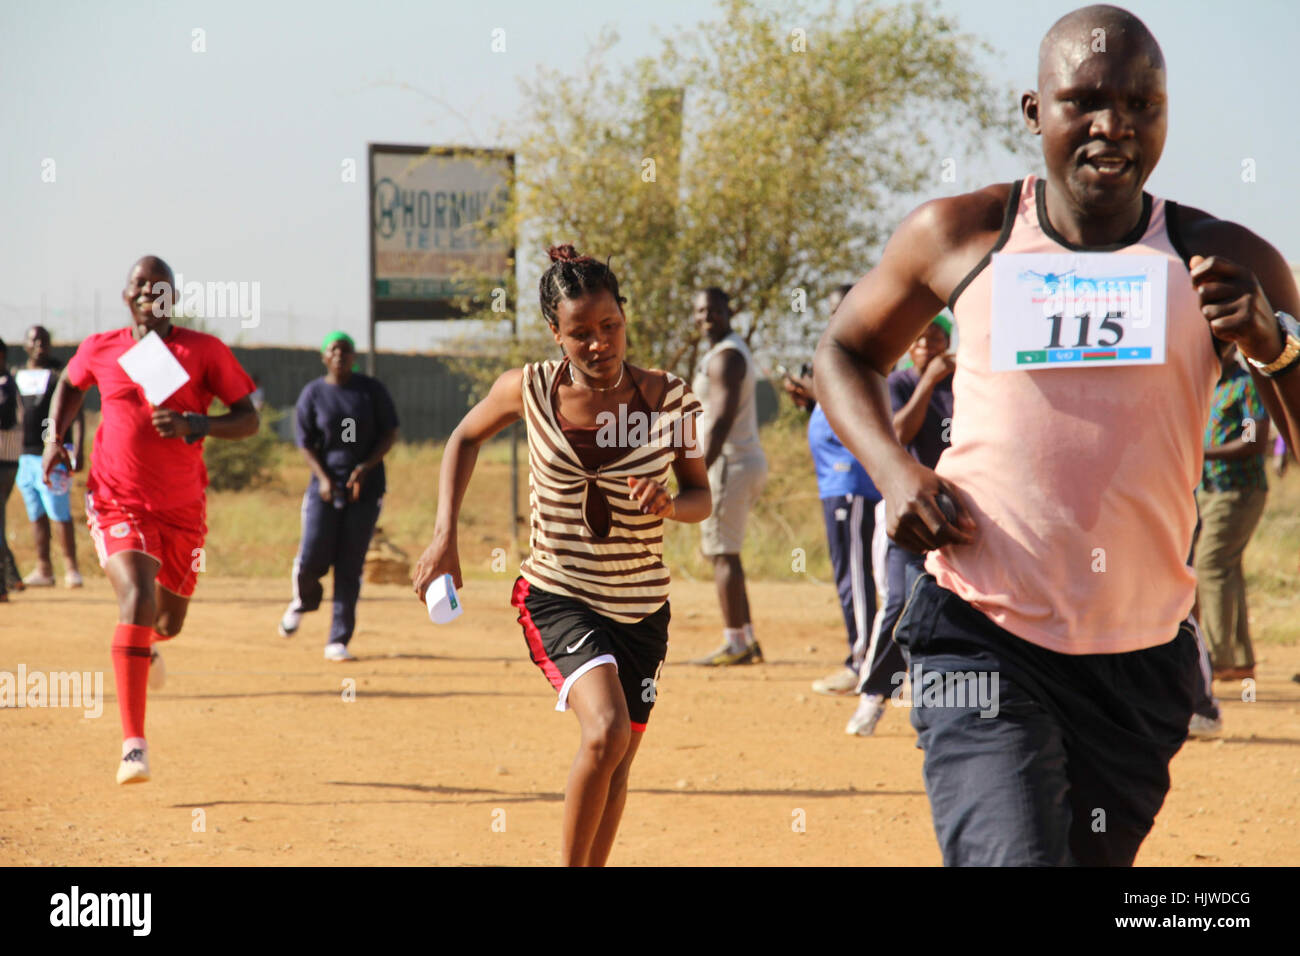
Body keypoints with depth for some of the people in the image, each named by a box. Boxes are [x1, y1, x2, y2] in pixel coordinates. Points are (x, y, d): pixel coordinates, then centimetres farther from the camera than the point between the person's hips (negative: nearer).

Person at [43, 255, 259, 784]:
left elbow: (248, 419, -5)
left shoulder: (204, 351, -5)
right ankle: (133, 746, -26)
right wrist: (54, 438, 7)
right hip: (118, 504, -2)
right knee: (137, 599, -25)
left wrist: (193, 426, -22)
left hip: (182, 511, 2)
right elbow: (70, 384, 23)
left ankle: (146, 644, 60)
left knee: (168, 622, 16)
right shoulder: (100, 349, 1)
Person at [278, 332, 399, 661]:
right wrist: (323, 478, -14)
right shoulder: (313, 394, 2)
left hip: (365, 487, 0)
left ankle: (338, 641, 3)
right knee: (312, 559, -8)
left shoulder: (372, 390, 3)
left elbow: (390, 433, 4)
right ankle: (304, 601, 27)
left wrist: (366, 467, -11)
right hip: (326, 485, 0)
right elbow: (306, 443, 1)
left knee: (350, 567, -3)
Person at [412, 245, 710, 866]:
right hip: (557, 597, -3)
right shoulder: (530, 389, -9)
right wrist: (445, 534, 2)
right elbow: (466, 437, 11)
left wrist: (668, 505, -19)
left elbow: (701, 497, 5)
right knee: (606, 731, -26)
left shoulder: (668, 399, -8)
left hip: (641, 606, 3)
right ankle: (570, 868, -8)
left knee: (616, 767, 13)